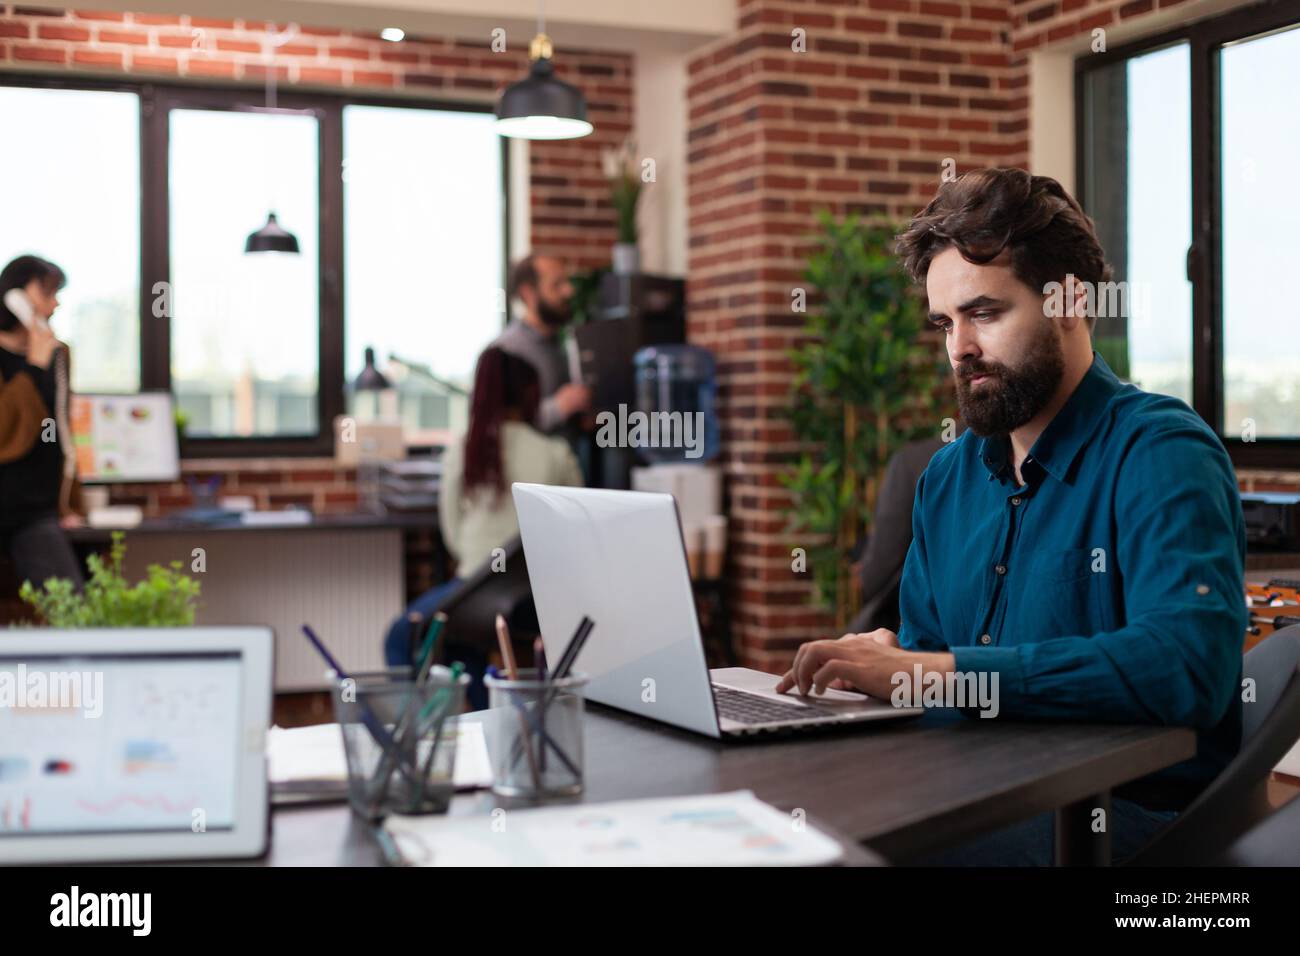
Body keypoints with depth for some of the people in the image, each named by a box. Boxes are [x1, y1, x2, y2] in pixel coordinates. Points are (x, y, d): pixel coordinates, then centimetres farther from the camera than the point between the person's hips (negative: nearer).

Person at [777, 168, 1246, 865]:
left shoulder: (1160, 453, -10)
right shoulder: (947, 478, 13)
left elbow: (1188, 662, -26)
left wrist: (939, 669, -28)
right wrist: (885, 655, -5)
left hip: (1131, 811, -6)